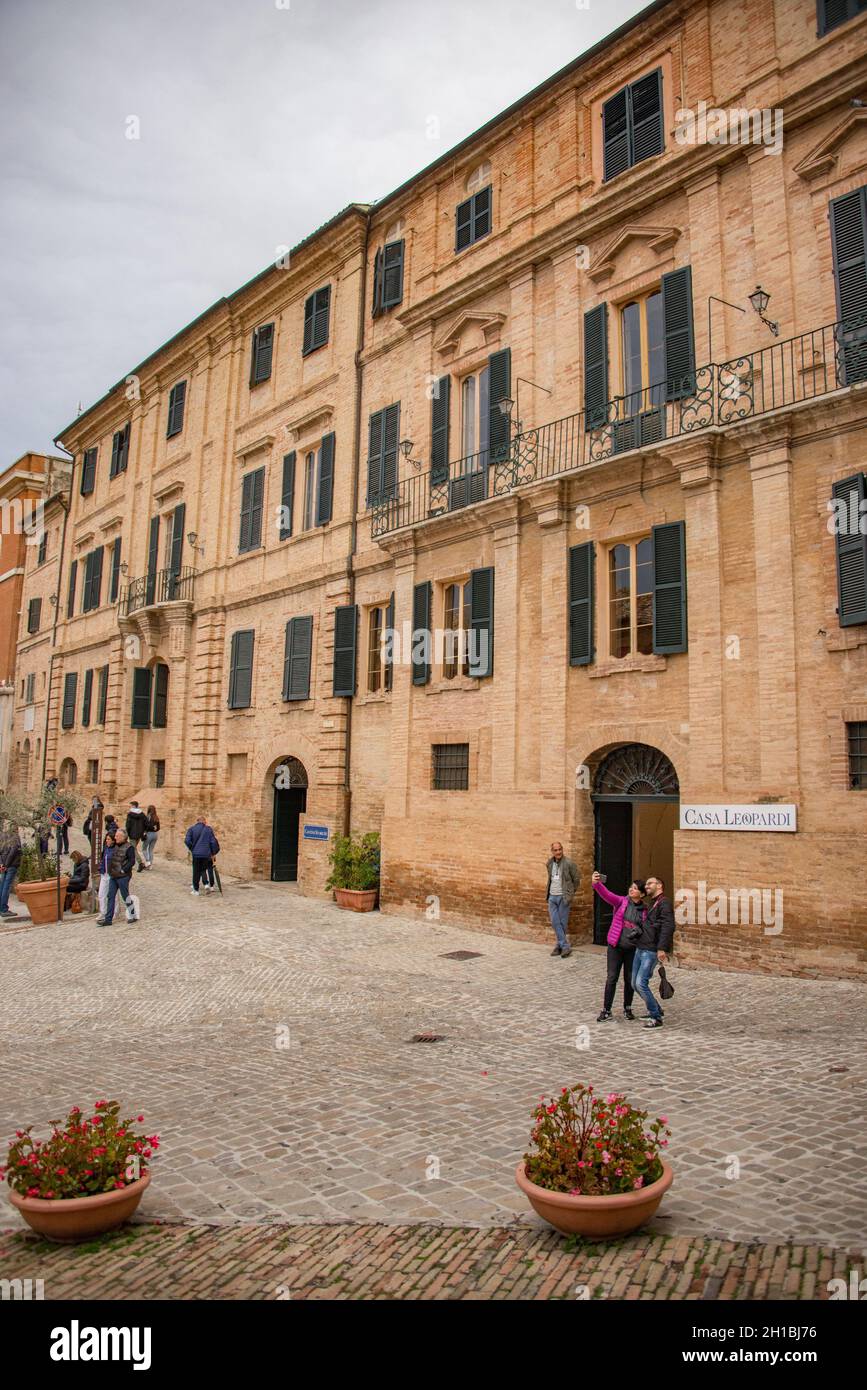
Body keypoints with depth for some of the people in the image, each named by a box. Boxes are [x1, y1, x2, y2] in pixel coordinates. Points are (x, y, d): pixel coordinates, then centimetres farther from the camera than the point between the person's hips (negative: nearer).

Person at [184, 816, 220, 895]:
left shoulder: (192, 829, 2)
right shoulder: (208, 829, 4)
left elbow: (187, 841, -8)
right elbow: (213, 842, 0)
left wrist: (192, 849, 6)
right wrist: (213, 853, 9)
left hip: (196, 853, -1)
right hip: (206, 854, 1)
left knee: (196, 871, 7)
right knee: (203, 869, 18)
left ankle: (196, 890, 10)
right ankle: (206, 884, 1)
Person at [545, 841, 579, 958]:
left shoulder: (569, 863, -9)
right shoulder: (550, 863, 8)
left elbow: (576, 879, -1)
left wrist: (570, 893, 4)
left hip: (563, 897, -5)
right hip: (552, 897, 5)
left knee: (563, 923, 0)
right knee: (555, 922, -2)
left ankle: (560, 946, 10)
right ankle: (565, 947, 1)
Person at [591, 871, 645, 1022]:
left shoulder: (644, 910, 0)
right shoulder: (621, 902, -6)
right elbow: (607, 894, -23)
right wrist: (596, 884, -41)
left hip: (633, 949, 2)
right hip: (616, 947, -2)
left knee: (630, 979, 11)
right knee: (612, 978, 0)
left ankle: (628, 1008, 30)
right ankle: (606, 1010, 9)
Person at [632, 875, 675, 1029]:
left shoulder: (664, 903, -9)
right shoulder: (651, 904, 21)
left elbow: (668, 927, -21)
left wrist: (662, 948, -28)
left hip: (651, 951, -9)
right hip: (640, 949, 9)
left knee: (641, 983, -14)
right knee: (634, 983, 11)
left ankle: (656, 1018, -3)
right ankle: (655, 1010, 26)